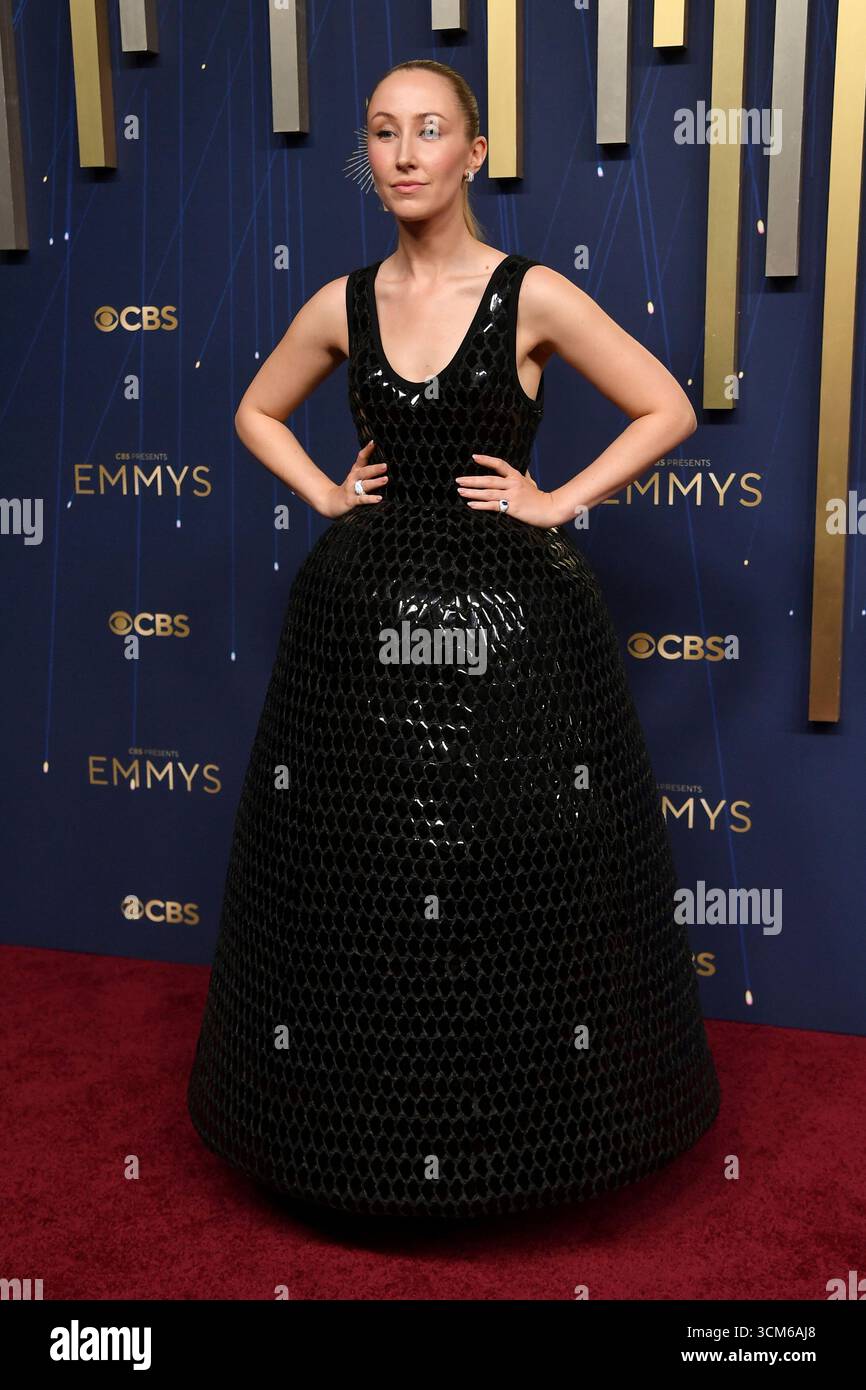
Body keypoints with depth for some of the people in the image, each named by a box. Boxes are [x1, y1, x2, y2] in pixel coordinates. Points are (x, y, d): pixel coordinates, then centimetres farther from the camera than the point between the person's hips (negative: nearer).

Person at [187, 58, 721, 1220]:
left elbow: (668, 409, 0)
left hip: (507, 618, -3)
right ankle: (365, 1118, 29)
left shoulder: (533, 296, -4)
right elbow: (257, 413, 22)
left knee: (513, 881, 3)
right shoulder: (342, 307, 6)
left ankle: (528, 1113, 25)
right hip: (366, 616, 3)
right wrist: (326, 495, 7)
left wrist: (559, 502, -5)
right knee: (360, 882, 9)